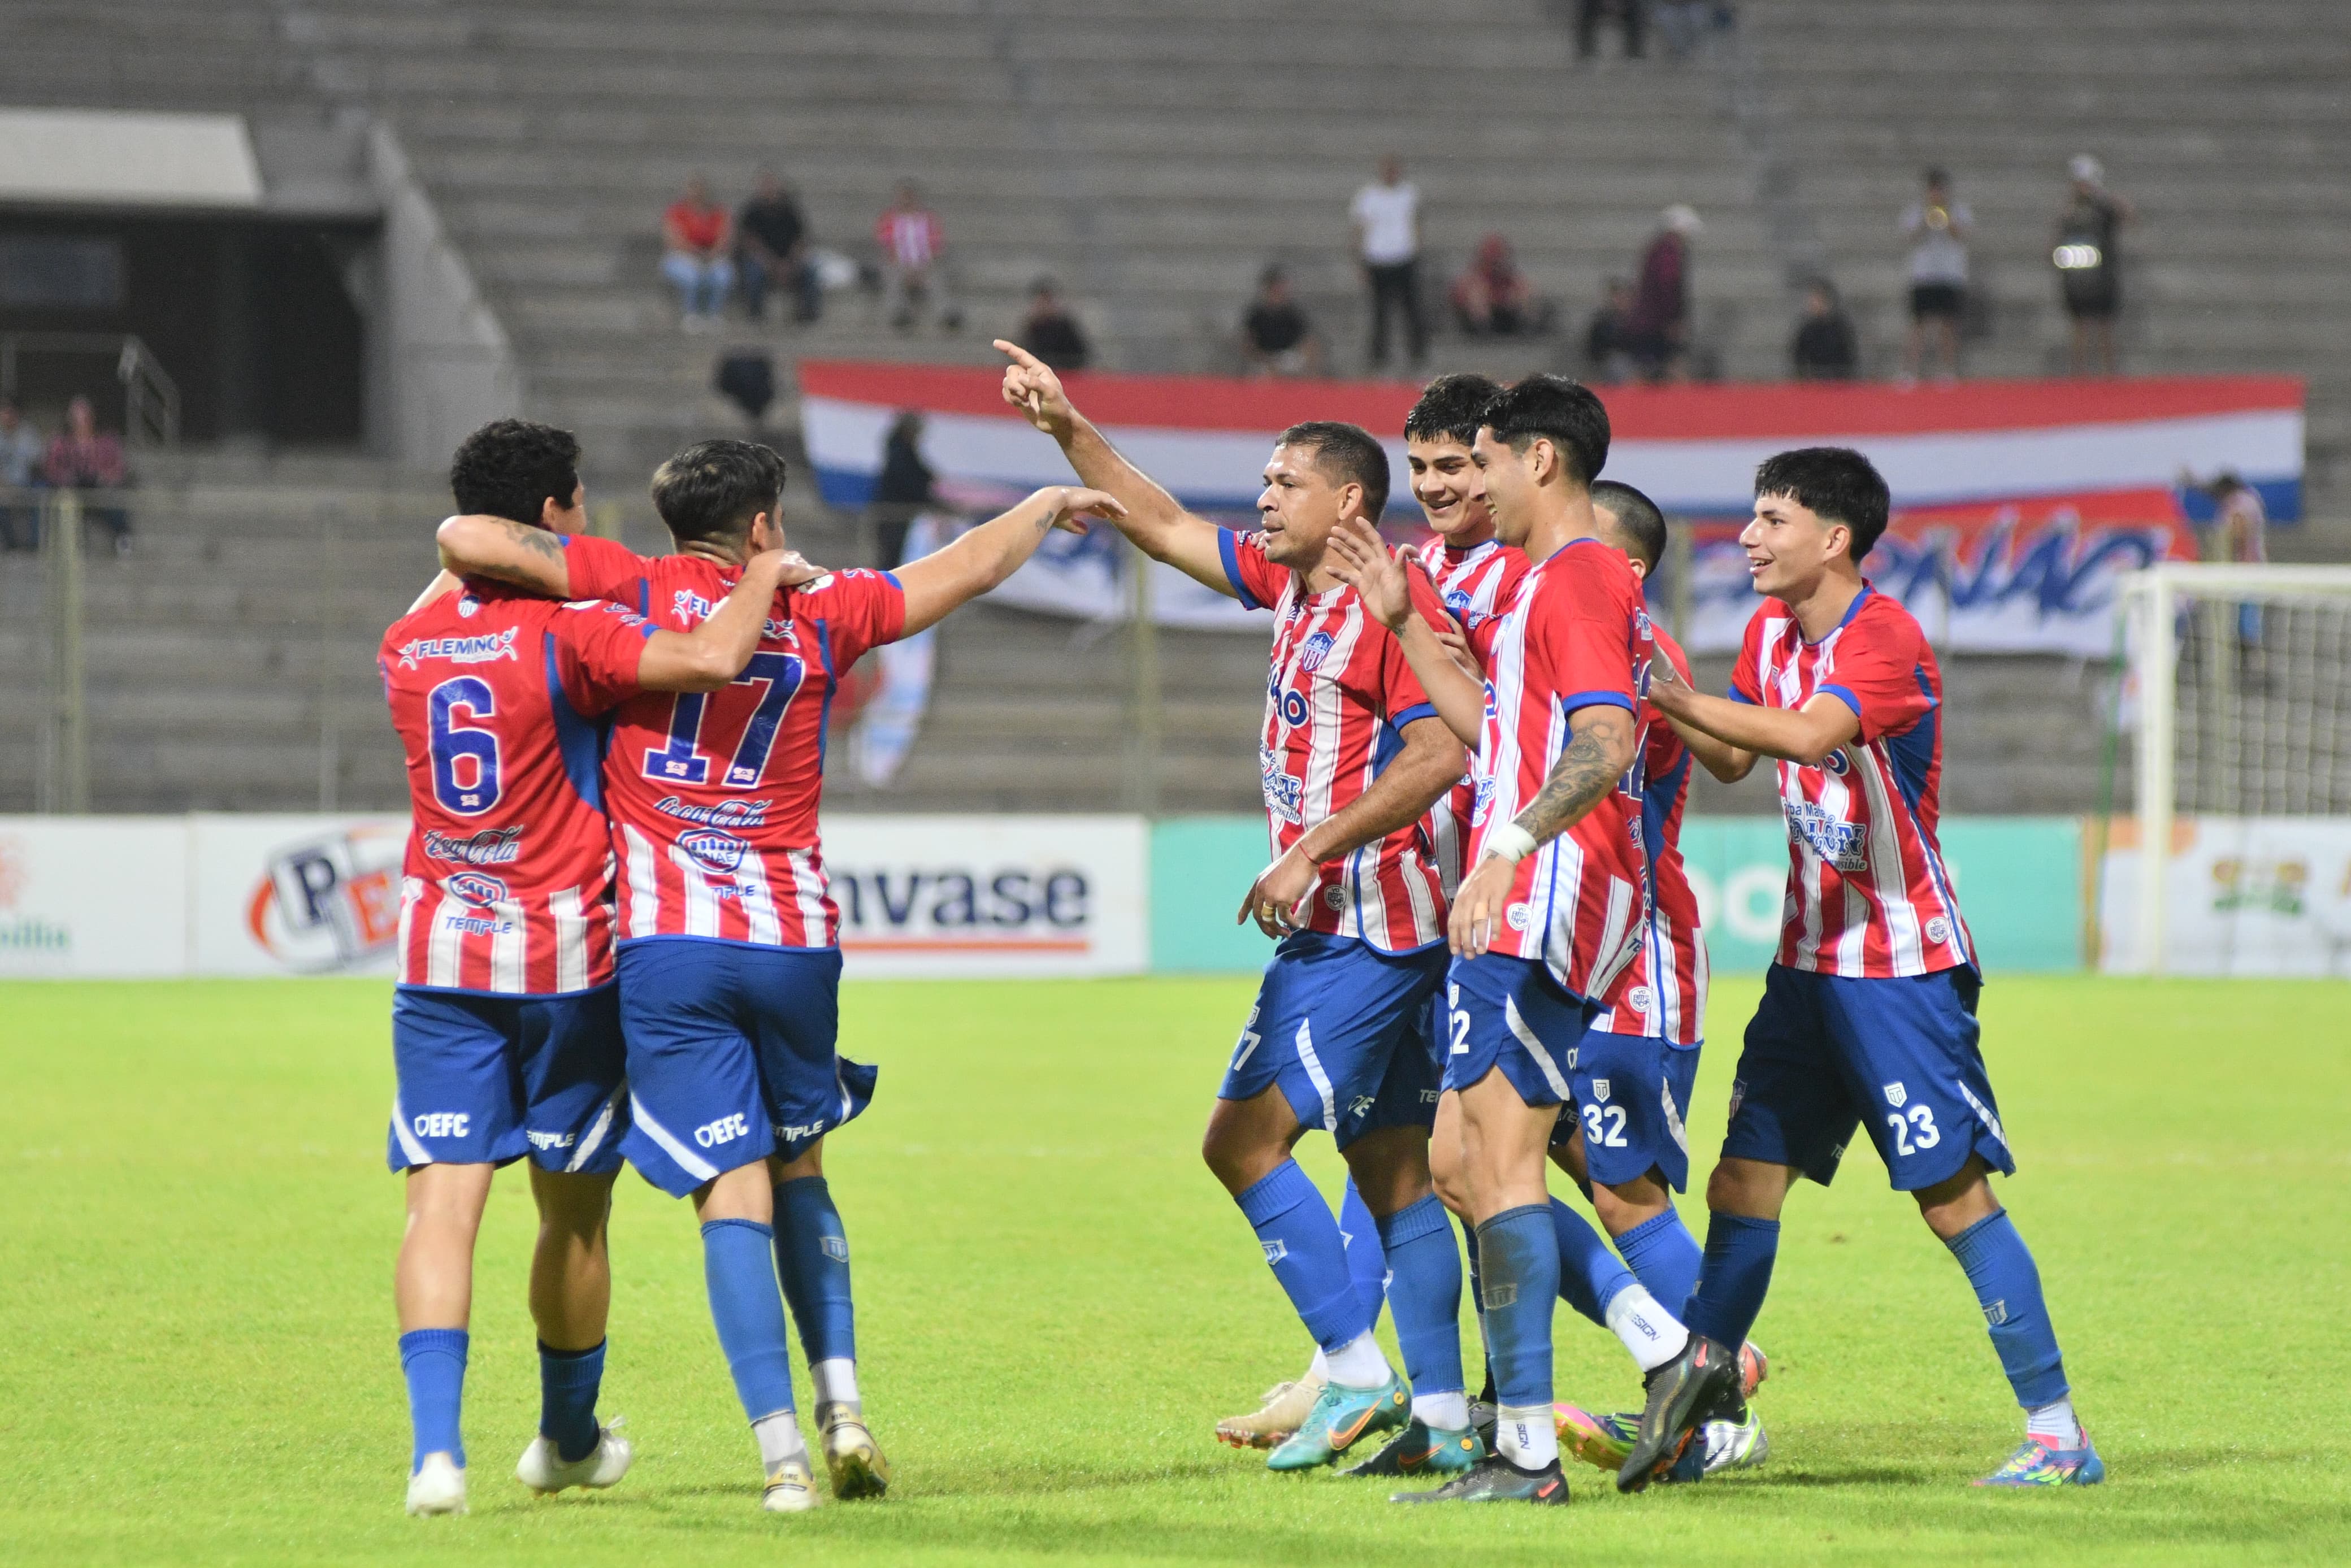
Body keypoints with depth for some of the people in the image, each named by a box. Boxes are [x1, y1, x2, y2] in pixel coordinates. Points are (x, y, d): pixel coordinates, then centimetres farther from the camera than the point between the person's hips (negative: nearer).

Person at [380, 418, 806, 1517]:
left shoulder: (407, 645, 5)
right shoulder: (568, 634, -12)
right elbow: (710, 659, -24)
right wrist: (765, 575, -8)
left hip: (441, 960, 3)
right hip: (567, 960, -3)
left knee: (443, 1204, -5)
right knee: (574, 1212, 14)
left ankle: (435, 1445, -23)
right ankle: (568, 1441, 30)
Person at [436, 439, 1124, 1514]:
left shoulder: (636, 593, 1)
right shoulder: (817, 616, 8)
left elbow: (465, 539, -9)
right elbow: (968, 570, 23)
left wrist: (469, 565, 14)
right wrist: (1048, 505, 40)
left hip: (665, 943, -2)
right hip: (793, 937, 2)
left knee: (732, 1194, -6)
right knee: (797, 1169, 22)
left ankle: (782, 1452, -15)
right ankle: (842, 1403, 10)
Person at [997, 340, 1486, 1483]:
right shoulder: (1292, 587, 14)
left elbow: (1436, 755, -22)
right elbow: (1164, 528, 23)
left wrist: (1311, 853, -20)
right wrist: (1067, 427, 18)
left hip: (1361, 926, -9)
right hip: (1342, 921, 9)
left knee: (1245, 1136, -11)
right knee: (1391, 1166, 7)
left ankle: (1355, 1371, -10)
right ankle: (1442, 1413, 7)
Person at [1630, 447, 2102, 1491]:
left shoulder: (1886, 641, -18)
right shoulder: (1773, 629, 9)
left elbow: (1809, 735, -36)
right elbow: (1734, 759, 19)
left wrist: (1676, 698, -35)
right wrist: (1665, 709, 2)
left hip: (1904, 966, -8)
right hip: (1810, 961, 8)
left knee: (1955, 1195, -9)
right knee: (1743, 1180, 5)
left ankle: (2058, 1433, -5)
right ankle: (1702, 1379, 15)